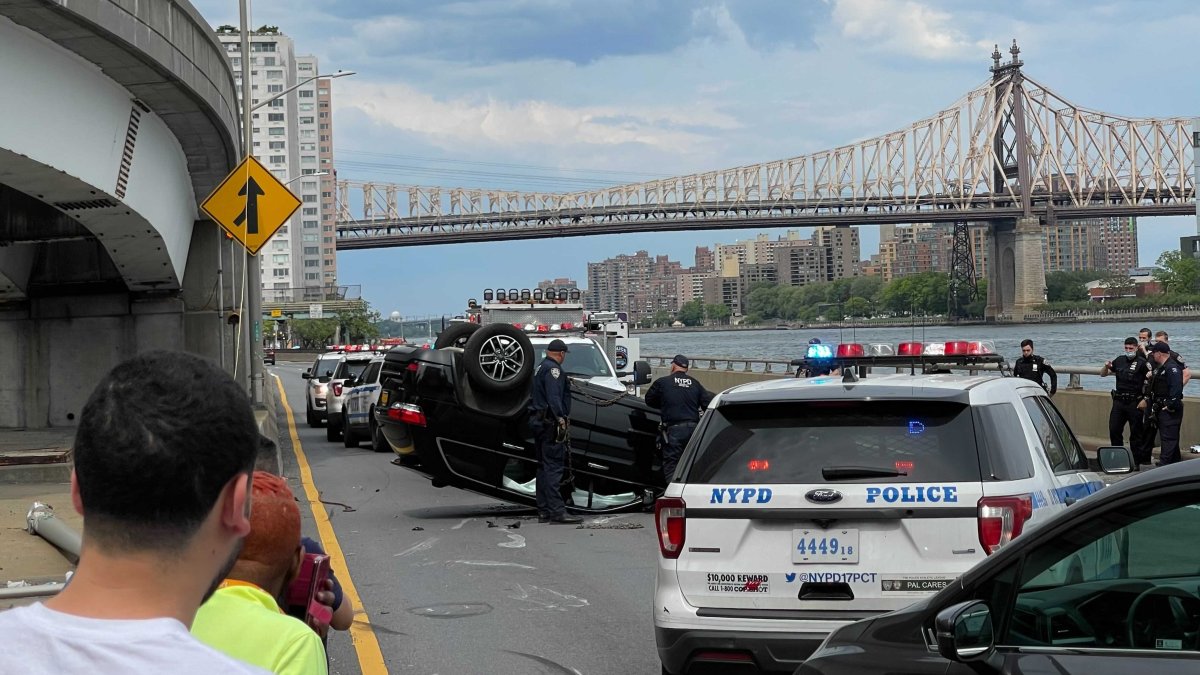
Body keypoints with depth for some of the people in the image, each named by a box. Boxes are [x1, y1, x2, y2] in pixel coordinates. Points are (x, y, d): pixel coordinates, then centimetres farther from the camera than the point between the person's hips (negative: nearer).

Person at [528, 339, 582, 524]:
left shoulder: (540, 368, 21)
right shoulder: (553, 369, -10)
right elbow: (553, 397, -22)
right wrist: (561, 418, -27)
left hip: (539, 423, 10)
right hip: (550, 423, -10)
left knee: (544, 467, 12)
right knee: (554, 466, -13)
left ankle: (544, 511, 14)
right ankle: (557, 511, -16)